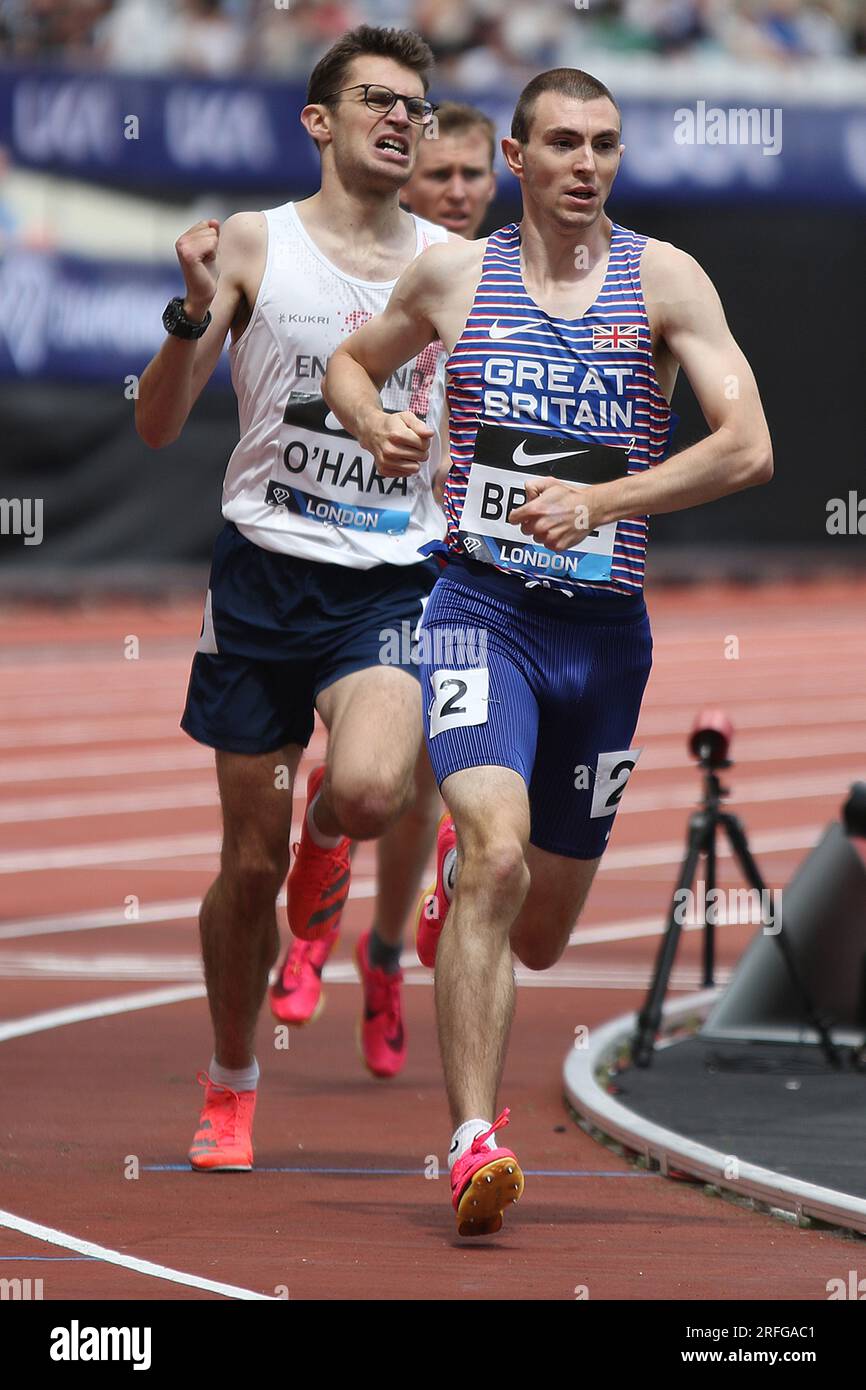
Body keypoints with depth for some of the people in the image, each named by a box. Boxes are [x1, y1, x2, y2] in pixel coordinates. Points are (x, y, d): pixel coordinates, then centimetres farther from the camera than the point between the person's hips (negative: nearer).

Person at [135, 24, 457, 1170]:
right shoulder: (255, 247, 0)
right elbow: (159, 428, -4)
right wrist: (193, 312, -19)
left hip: (398, 579, 1)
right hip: (267, 570, 0)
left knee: (370, 787, -28)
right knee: (250, 858, 3)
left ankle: (355, 902, 10)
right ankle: (229, 1090, 23)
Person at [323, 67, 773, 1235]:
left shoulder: (663, 280, -2)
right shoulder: (453, 275, 3)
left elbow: (748, 447, -10)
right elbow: (351, 363, 22)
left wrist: (602, 501, -22)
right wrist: (377, 427, -1)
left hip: (606, 629, 2)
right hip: (483, 610, -2)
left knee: (540, 934, 13)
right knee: (499, 852, -27)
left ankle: (457, 874, 51)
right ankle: (475, 1143, -27)